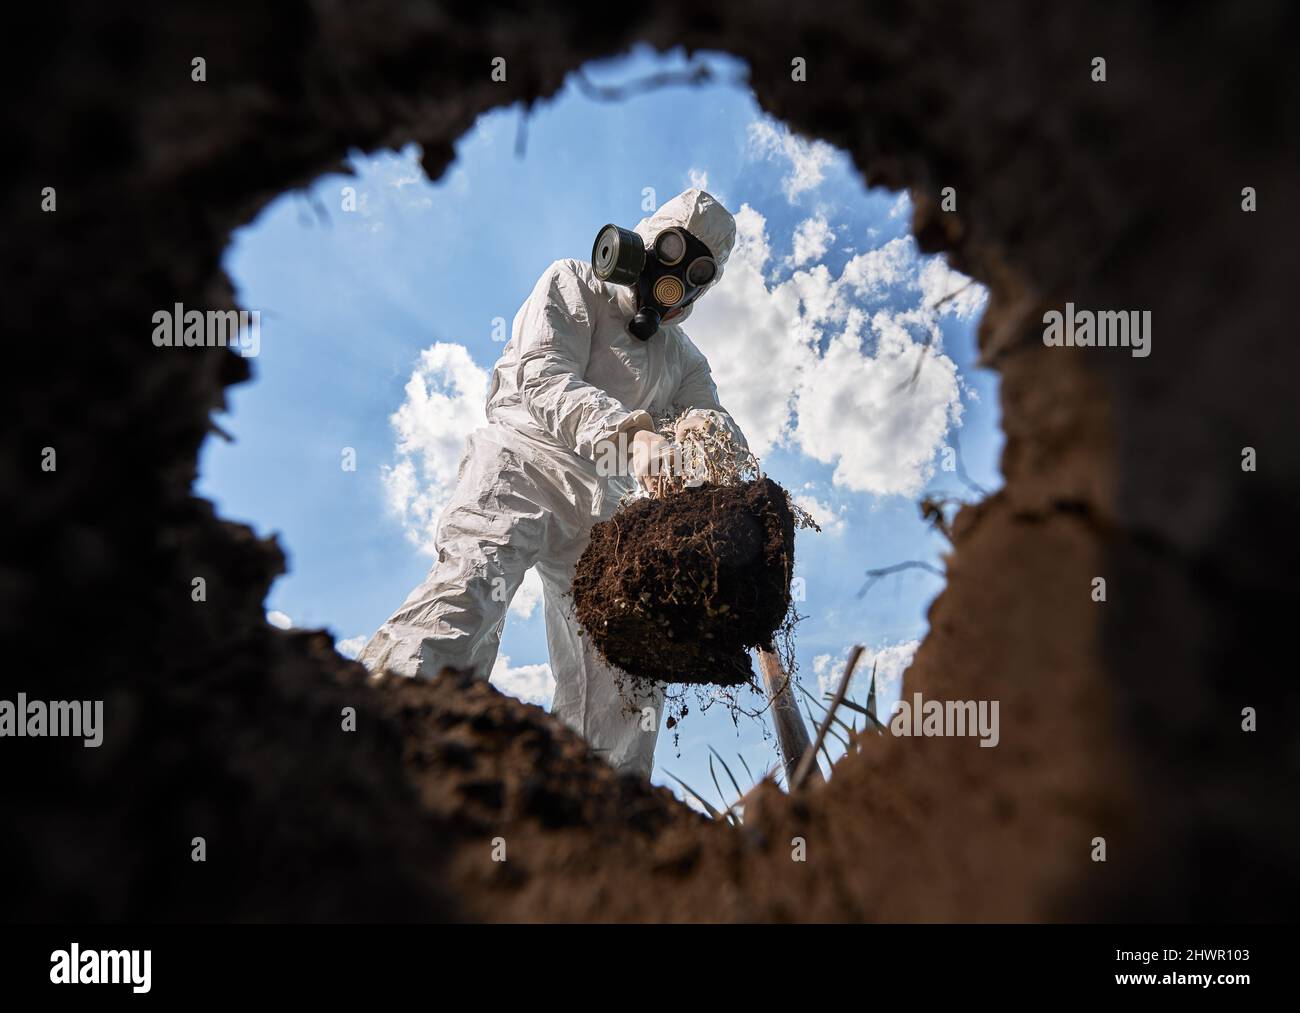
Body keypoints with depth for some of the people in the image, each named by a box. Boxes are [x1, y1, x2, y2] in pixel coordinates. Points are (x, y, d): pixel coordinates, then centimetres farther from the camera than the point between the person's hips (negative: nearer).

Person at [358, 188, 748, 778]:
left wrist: (707, 426, -15)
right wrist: (631, 432, -25)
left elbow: (730, 442, 14)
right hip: (523, 458, -5)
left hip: (604, 503, 6)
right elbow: (545, 378, -6)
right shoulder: (574, 286, 13)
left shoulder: (684, 360, 27)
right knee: (474, 578, -33)